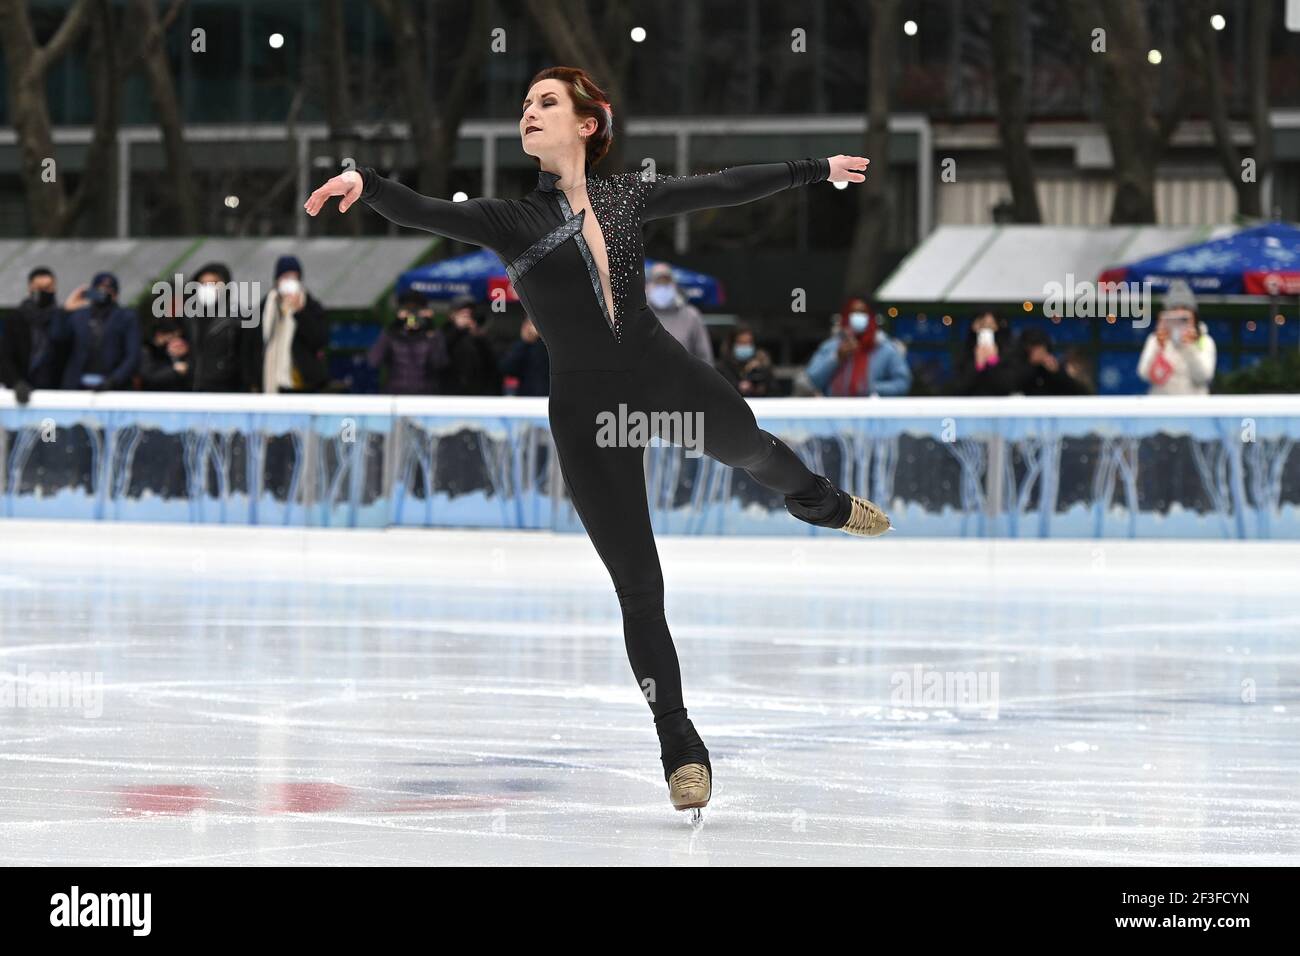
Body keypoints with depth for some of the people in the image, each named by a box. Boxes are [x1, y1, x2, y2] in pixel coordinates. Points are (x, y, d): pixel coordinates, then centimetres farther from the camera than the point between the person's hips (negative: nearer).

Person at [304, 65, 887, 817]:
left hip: (666, 375, 3)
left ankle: (819, 500, 70)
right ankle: (680, 743, 16)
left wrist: (815, 170, 19)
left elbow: (723, 188, 10)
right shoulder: (511, 219, -11)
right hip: (588, 412, -3)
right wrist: (366, 183, -47)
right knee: (638, 585, 2)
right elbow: (424, 213, -27)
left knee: (747, 445, 32)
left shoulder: (626, 196, -2)